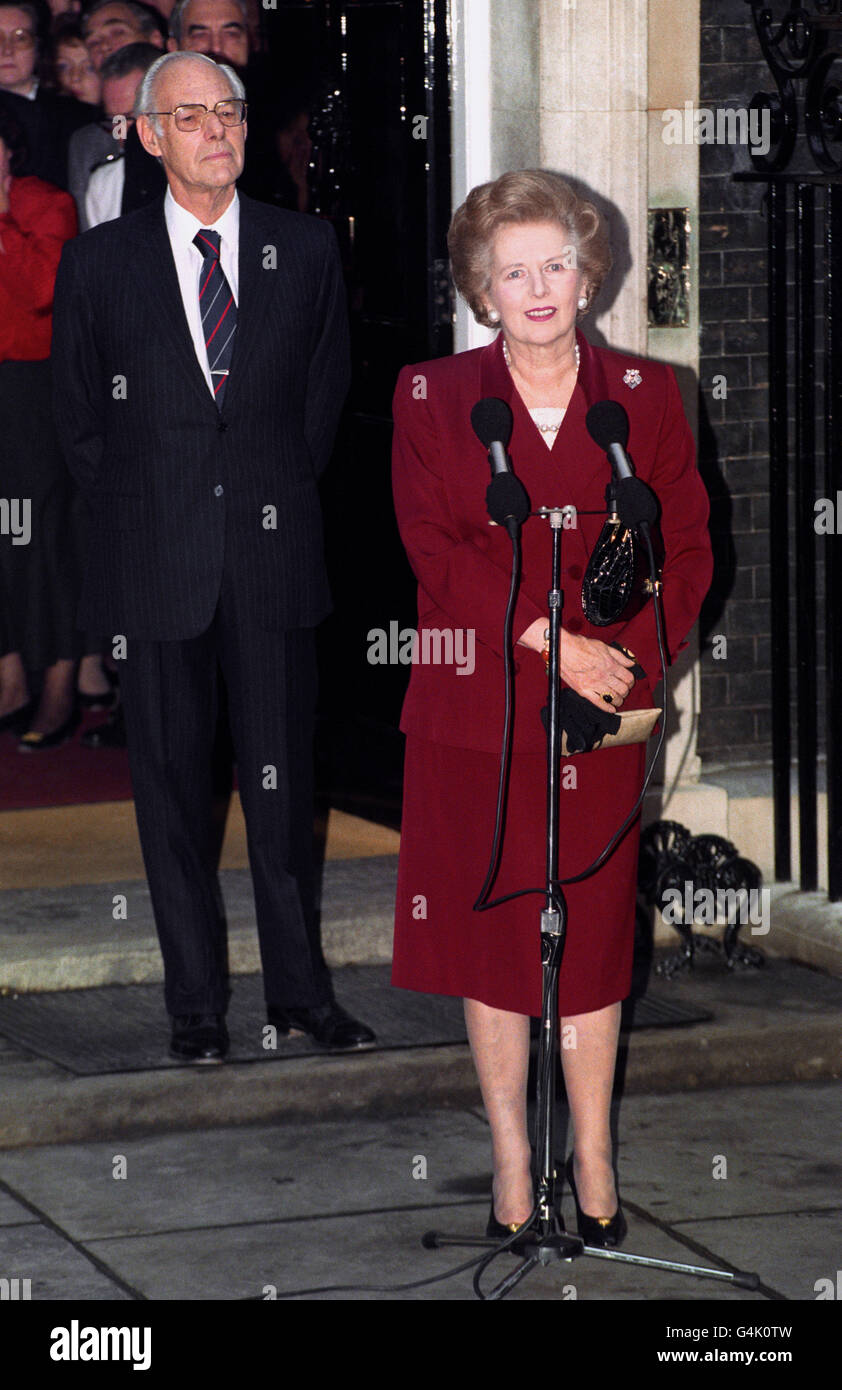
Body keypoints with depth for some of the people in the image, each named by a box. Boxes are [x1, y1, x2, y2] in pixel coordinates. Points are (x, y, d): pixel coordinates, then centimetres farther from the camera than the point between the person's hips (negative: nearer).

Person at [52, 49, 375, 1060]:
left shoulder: (306, 250, 5)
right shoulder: (98, 263, 2)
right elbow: (79, 417, 10)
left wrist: (280, 499, 10)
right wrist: (138, 518, 7)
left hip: (273, 557, 1)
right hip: (154, 566, 0)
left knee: (282, 780, 4)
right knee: (172, 783, 5)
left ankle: (299, 990, 15)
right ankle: (196, 1002, 14)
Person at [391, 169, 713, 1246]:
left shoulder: (646, 399, 5)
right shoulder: (432, 399, 2)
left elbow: (685, 550, 2)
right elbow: (435, 550, -6)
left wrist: (629, 666, -11)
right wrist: (550, 639, -16)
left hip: (603, 712, 0)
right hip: (475, 705, 0)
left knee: (592, 934, 5)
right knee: (490, 933, 4)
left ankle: (593, 1160, 17)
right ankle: (510, 1158, 15)